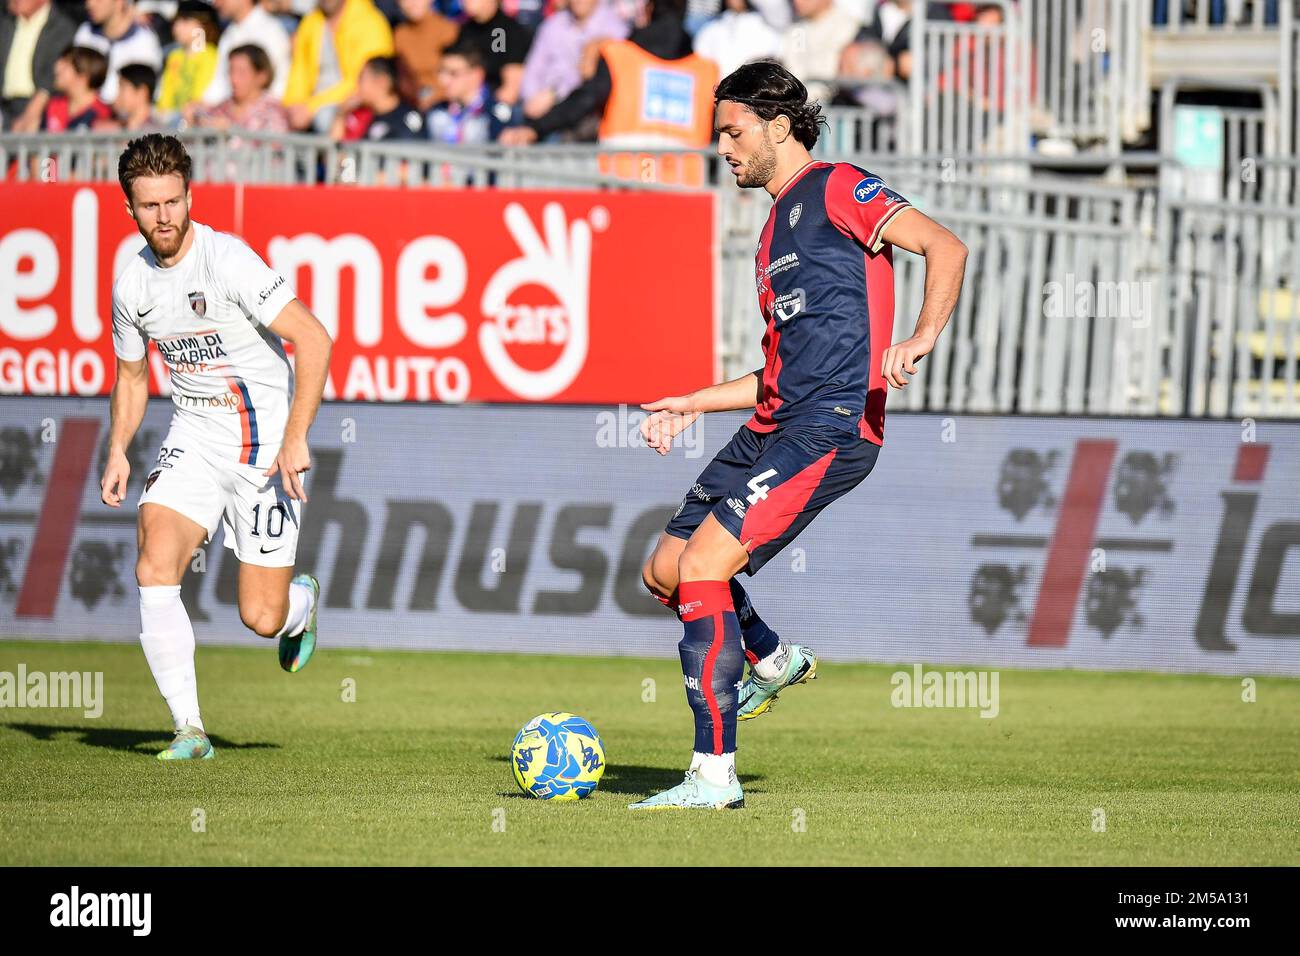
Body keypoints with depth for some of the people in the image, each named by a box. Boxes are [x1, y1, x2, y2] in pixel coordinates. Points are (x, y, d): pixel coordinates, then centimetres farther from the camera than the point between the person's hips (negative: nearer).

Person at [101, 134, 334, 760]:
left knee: (262, 618, -4)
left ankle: (302, 599, 35)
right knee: (154, 569, -20)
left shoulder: (227, 260, -18)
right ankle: (189, 728, -11)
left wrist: (295, 439, -25)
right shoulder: (132, 284, 1)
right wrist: (118, 450, 4)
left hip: (265, 443, -5)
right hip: (193, 438, 5)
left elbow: (314, 339, -20)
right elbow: (132, 375, 19)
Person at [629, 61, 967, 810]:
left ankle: (715, 772, -14)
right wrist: (696, 403, 25)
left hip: (829, 431, -9)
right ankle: (773, 662, 36)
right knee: (665, 572, 11)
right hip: (774, 429, 9)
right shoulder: (779, 228, 25)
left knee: (702, 565, -18)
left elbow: (945, 247, -14)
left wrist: (921, 340, -27)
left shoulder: (836, 189, -3)